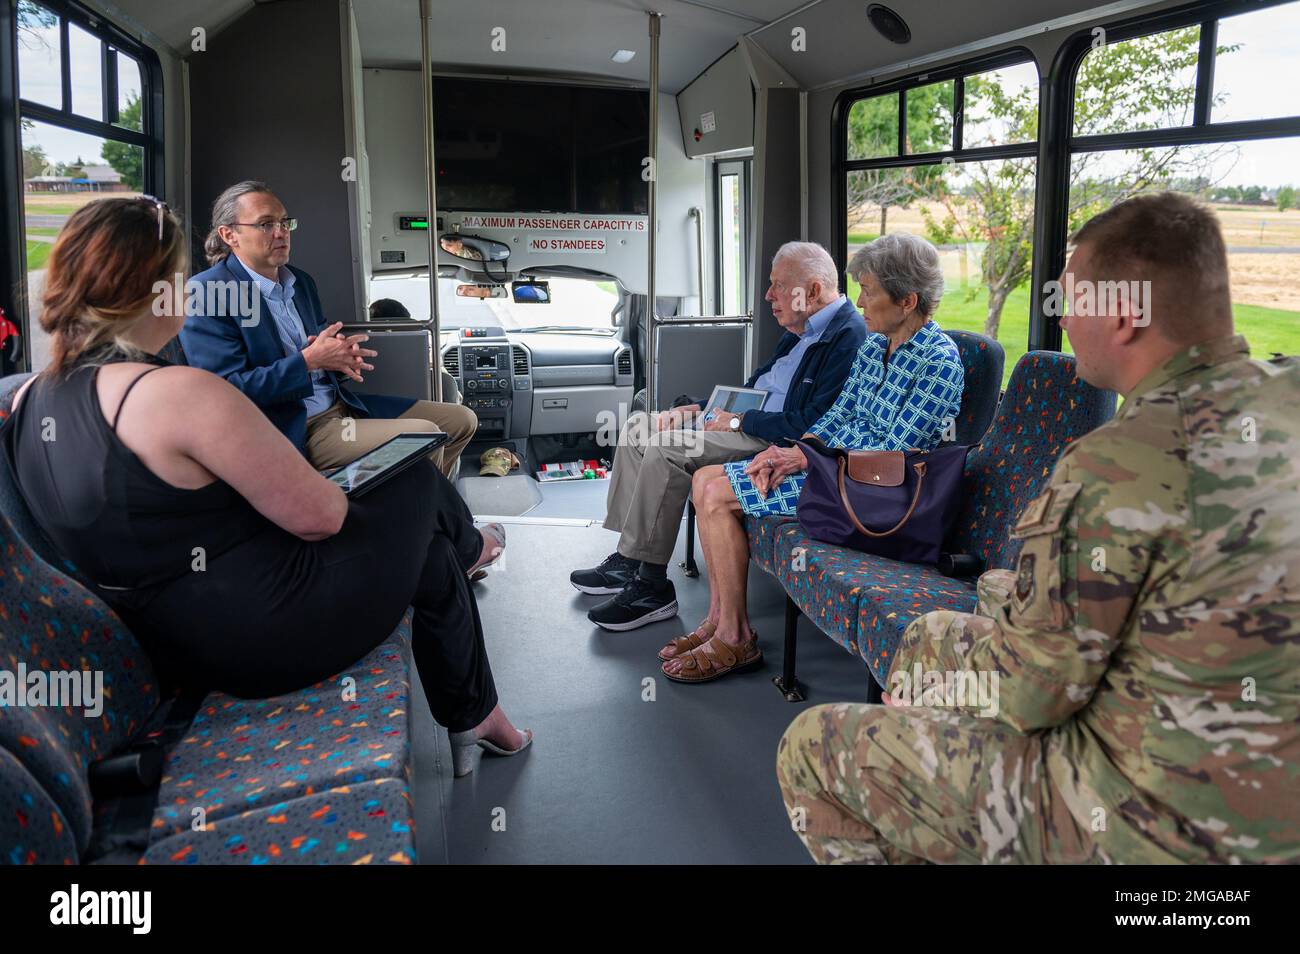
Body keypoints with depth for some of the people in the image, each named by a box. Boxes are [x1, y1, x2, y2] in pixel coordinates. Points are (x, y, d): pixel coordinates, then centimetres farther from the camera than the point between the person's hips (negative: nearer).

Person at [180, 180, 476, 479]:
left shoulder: (301, 281, 14)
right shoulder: (207, 294, -11)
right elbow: (228, 390, -17)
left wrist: (341, 357, -5)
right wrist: (308, 360, -19)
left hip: (340, 406, 9)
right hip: (293, 431, -9)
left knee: (461, 420, 7)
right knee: (425, 437, -23)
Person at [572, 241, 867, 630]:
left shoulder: (848, 336, -15)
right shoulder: (801, 332, 18)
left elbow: (815, 424, -24)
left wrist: (742, 421, -15)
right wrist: (696, 408, 9)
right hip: (748, 426, 11)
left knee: (666, 449, -26)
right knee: (639, 427, 6)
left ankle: (650, 585, -16)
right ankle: (629, 559, 5)